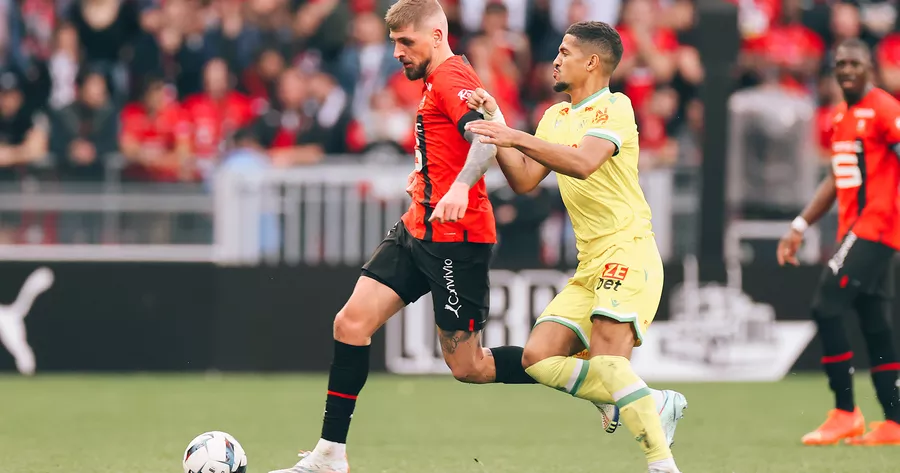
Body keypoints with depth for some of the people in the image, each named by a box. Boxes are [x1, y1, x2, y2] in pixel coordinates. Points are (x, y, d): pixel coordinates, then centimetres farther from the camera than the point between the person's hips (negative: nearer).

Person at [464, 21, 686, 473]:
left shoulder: (614, 107, -7)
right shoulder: (555, 117, 18)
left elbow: (583, 163, -24)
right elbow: (524, 181, 14)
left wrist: (516, 138, -28)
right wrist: (495, 122, 7)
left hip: (628, 252, -9)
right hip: (589, 266, 9)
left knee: (607, 362, -25)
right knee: (538, 358, -4)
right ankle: (653, 407, 2)